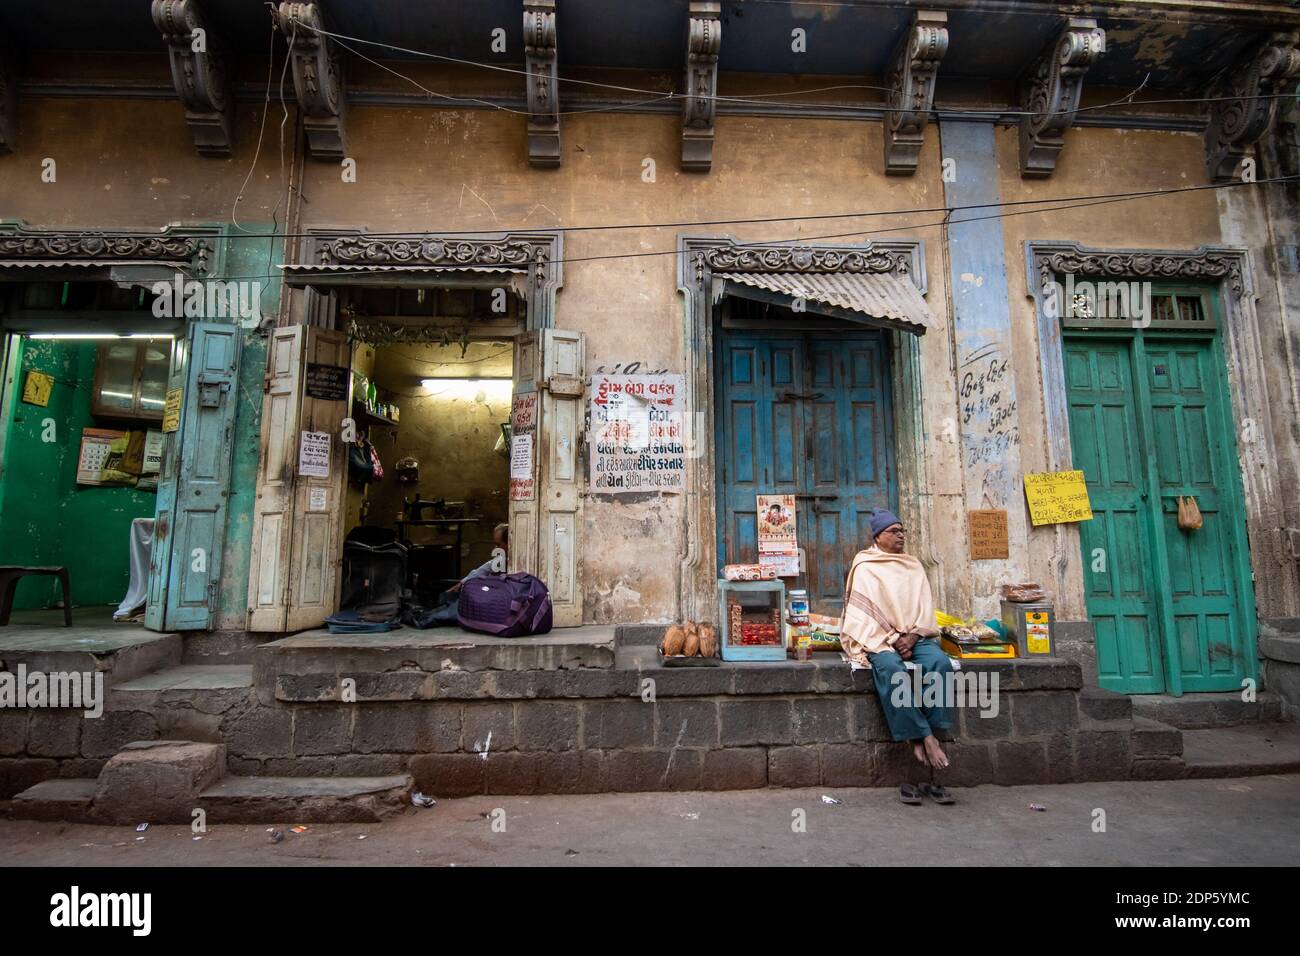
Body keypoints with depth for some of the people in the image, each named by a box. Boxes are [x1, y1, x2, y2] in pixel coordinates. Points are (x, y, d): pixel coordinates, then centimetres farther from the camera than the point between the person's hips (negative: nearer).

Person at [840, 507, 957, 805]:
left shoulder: (913, 566, 18)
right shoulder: (864, 567, 4)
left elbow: (924, 606, 10)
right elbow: (863, 612, -5)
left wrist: (912, 636, -8)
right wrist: (891, 640, -13)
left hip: (914, 637, 4)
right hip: (878, 638, -4)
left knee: (939, 663, -28)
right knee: (892, 669, -35)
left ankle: (919, 738, -26)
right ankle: (925, 737, -28)